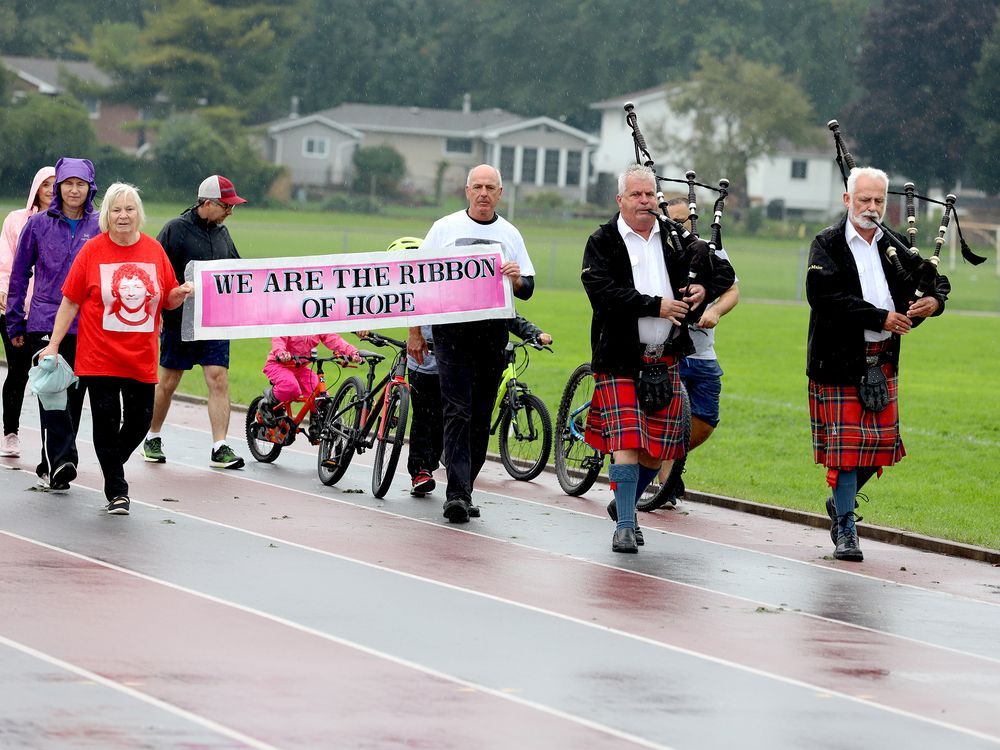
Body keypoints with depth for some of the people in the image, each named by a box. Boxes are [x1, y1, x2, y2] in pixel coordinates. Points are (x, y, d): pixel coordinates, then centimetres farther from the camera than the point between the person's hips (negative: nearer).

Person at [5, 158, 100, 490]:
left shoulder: (100, 227, 6)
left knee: (74, 394, 5)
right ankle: (61, 460, -22)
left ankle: (52, 466, 14)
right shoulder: (39, 224, 4)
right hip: (44, 322, -2)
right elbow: (19, 274, 9)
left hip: (86, 326, 2)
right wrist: (15, 323, 8)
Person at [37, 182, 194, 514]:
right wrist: (53, 344, -3)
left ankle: (113, 465, 33)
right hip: (99, 358, -3)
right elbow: (70, 302, -1)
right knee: (106, 421, -3)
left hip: (141, 358, 3)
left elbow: (168, 300, 13)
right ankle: (116, 490, 9)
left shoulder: (154, 250, 3)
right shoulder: (93, 250, -4)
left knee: (139, 420, 5)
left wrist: (181, 294, -10)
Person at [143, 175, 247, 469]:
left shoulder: (222, 233, 12)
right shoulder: (176, 229, -7)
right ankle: (153, 439, 25)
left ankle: (220, 448, -9)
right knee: (168, 382, 7)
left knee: (219, 380, -7)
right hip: (180, 321, -4)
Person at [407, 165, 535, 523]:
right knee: (457, 412, -12)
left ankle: (464, 492, 13)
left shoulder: (510, 235, 12)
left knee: (481, 416, 5)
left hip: (493, 331, 3)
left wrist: (517, 279, -11)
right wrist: (415, 331, 3)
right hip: (452, 330, -3)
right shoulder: (446, 228, 5)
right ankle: (457, 493, -19)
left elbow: (527, 289, 14)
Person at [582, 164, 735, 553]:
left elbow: (724, 271, 17)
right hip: (619, 360, -4)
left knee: (657, 448, 6)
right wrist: (656, 306, -20)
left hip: (665, 361, 4)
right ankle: (625, 525, -10)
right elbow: (602, 291, -18)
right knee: (626, 444, -13)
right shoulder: (602, 243, -2)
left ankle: (624, 504, 28)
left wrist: (705, 290, -5)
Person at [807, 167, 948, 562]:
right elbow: (823, 296, -18)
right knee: (845, 444, -5)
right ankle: (845, 529, 2)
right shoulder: (828, 245, -4)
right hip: (839, 362, -5)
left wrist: (934, 300, -8)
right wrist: (879, 318, -20)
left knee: (880, 443, 6)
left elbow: (938, 280, 18)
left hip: (882, 363, 5)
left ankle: (841, 499, 32)